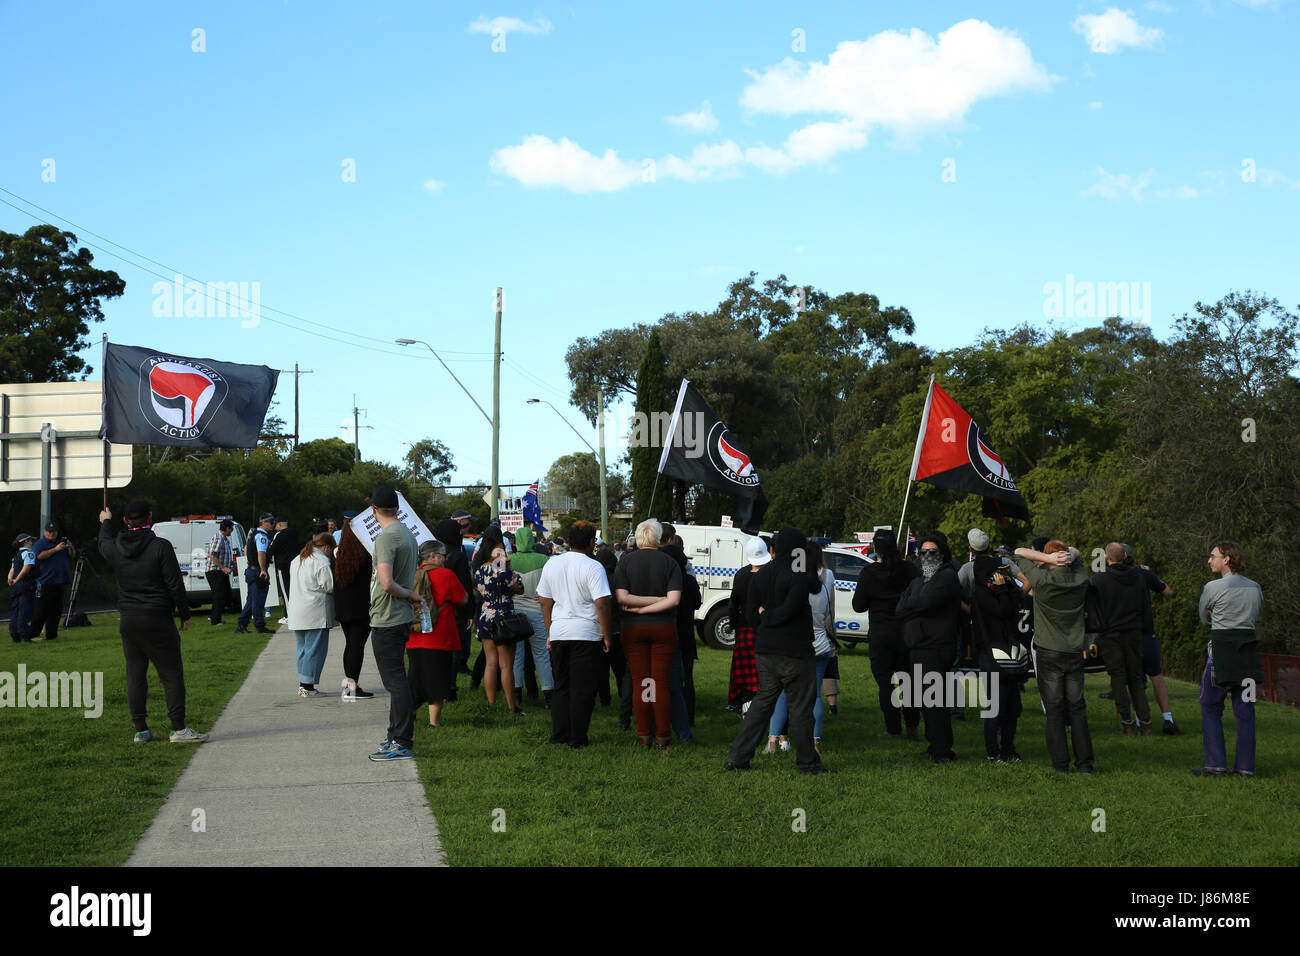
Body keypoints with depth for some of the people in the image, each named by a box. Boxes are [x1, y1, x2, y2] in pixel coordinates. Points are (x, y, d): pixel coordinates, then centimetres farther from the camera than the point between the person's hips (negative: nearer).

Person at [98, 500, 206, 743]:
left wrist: (105, 522, 51)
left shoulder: (115, 548, 3)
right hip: (157, 620, -5)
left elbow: (103, 543, 30)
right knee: (171, 674, -2)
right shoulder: (161, 546, -12)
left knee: (135, 675, 10)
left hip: (128, 621, 5)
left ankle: (141, 730, 11)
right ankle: (178, 729, -6)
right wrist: (185, 615, -2)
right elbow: (175, 585, -12)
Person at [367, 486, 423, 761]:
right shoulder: (408, 533, 11)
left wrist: (410, 595, -13)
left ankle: (402, 743, -3)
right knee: (397, 678, 17)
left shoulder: (386, 537, -18)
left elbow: (387, 583, -27)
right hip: (403, 616, 9)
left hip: (387, 619, -9)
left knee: (395, 680, -6)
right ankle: (395, 735, 26)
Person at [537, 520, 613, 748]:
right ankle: (577, 739, 3)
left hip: (558, 633, 6)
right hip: (586, 633, -5)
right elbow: (602, 604, -16)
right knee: (582, 689, 1)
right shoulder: (593, 567, -10)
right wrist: (607, 635, -7)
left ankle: (559, 734, 17)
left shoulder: (552, 564, 9)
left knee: (562, 686, 15)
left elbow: (544, 601, 14)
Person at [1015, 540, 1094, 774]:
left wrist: (1046, 558, -12)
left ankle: (1060, 763, 1)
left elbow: (1019, 552, -2)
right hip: (1075, 654, 4)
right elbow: (1075, 553, 17)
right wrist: (1069, 556, -6)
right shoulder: (1080, 580, -2)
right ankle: (1085, 763, 8)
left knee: (1054, 710, 1)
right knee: (1077, 708, 9)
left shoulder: (1043, 581, -14)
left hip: (1048, 653, -3)